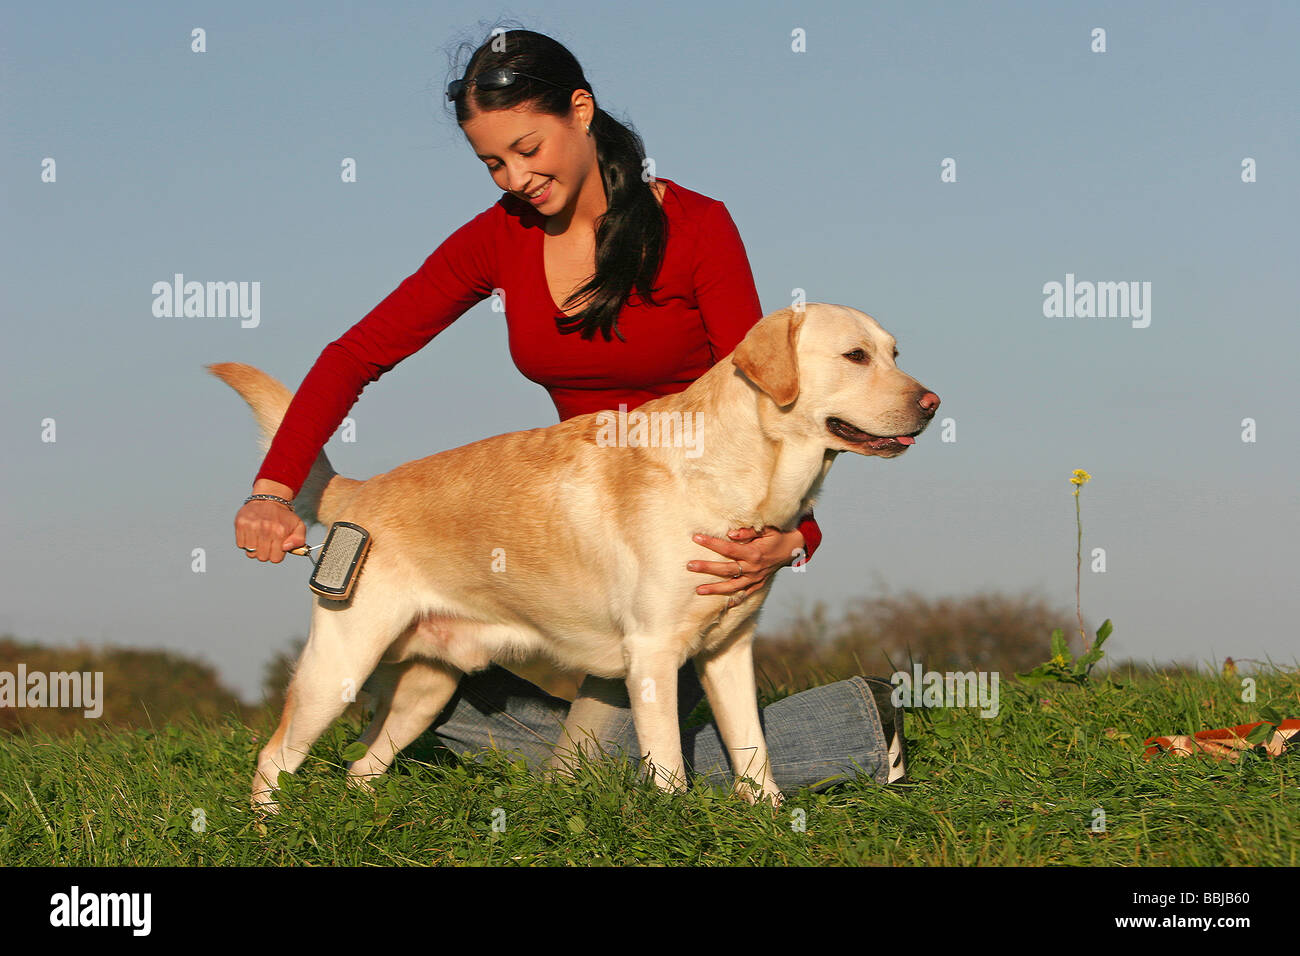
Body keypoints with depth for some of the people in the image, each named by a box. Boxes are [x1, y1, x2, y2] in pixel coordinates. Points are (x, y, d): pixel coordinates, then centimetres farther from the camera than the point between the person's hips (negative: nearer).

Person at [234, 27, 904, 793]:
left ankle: (859, 724, 1)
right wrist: (274, 488, -16)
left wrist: (788, 535, -38)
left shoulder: (695, 228, -11)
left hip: (702, 522, -6)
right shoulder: (502, 238, 1)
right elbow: (355, 356, -1)